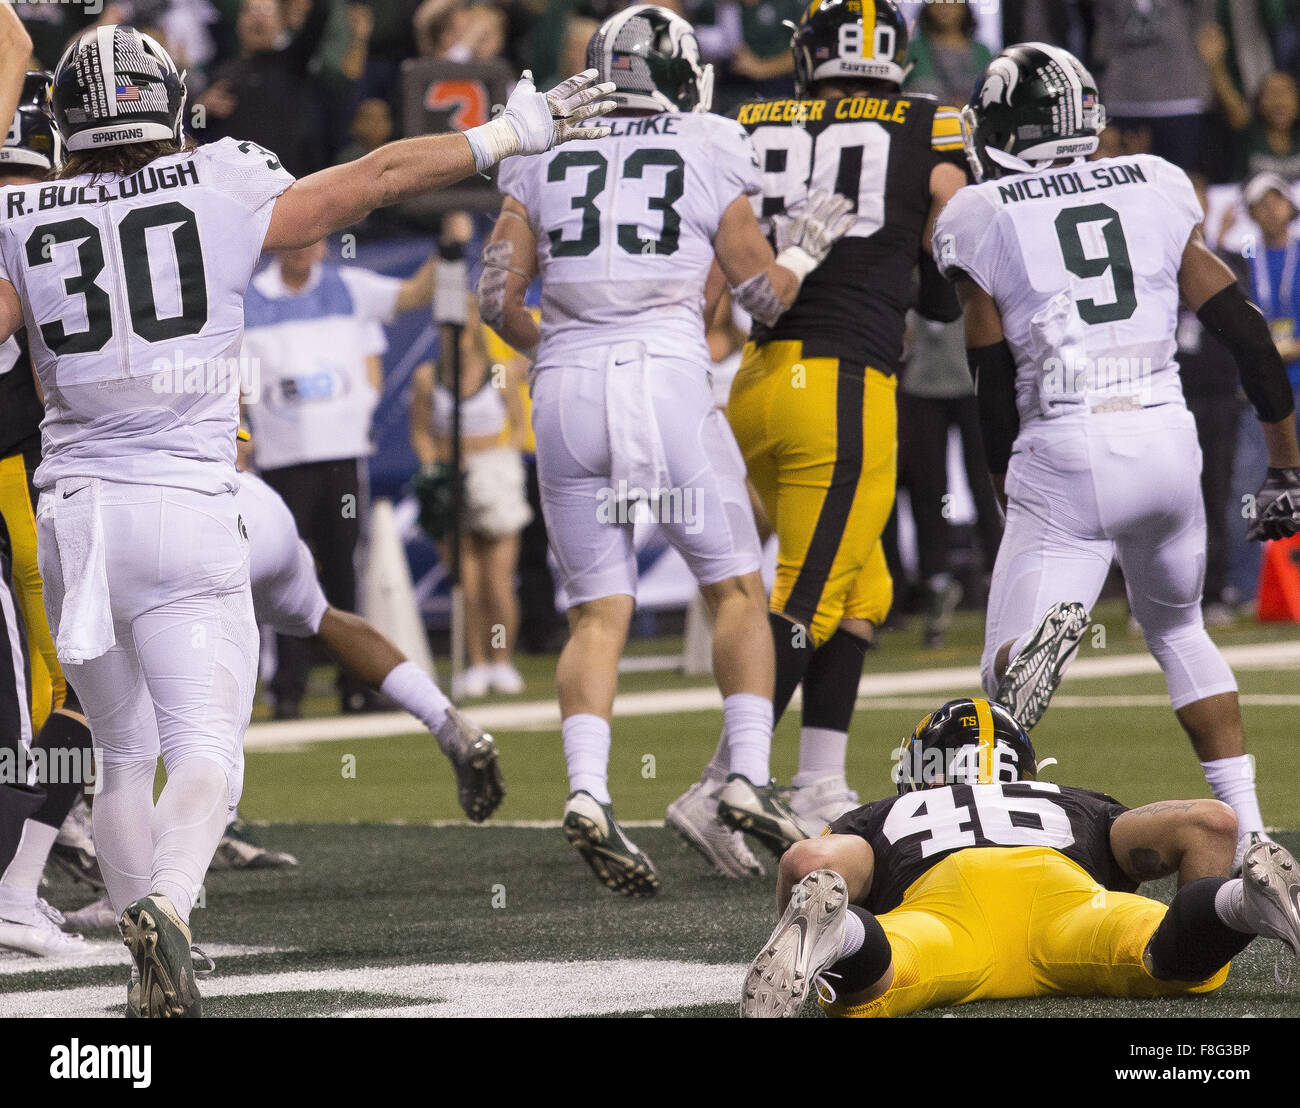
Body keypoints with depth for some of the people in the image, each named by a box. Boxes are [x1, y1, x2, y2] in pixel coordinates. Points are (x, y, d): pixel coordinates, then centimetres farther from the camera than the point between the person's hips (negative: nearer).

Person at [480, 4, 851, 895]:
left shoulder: (543, 160, 12)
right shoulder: (709, 159, 6)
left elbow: (498, 300, 7)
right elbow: (763, 294, 10)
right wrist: (805, 252, 30)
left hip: (567, 388, 2)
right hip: (667, 377, -2)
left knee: (598, 610, 6)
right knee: (736, 587, 12)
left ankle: (588, 789, -14)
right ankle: (748, 772, 0)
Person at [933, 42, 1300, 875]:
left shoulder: (982, 219, 5)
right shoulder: (1158, 189, 11)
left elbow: (996, 392, 6)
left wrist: (1013, 507, 19)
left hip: (1062, 452, -3)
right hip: (1166, 434, 3)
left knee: (1005, 675, -1)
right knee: (1178, 627, 27)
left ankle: (1042, 634, -38)